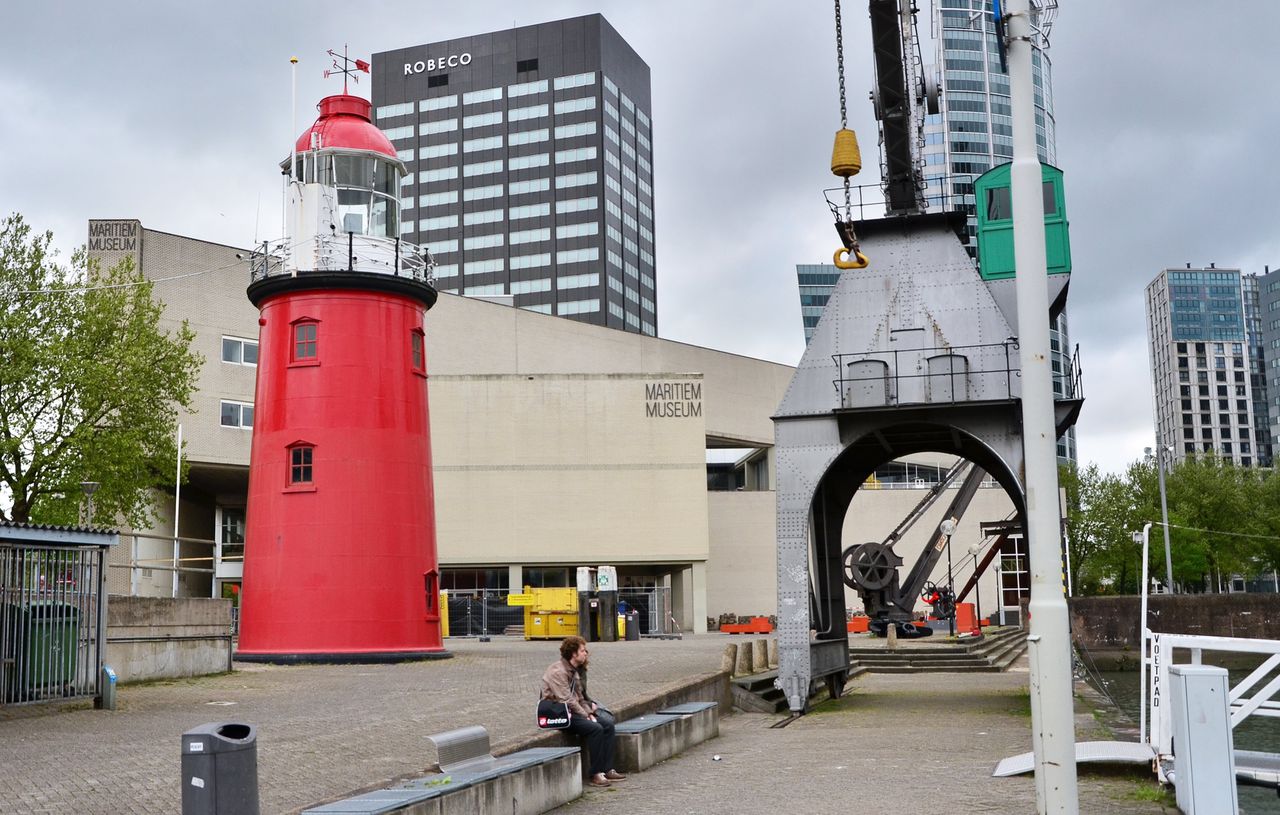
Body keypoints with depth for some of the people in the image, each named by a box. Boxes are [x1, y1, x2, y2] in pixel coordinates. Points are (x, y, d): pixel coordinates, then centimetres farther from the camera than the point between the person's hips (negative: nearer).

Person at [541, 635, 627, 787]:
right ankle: (596, 775, -21)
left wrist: (589, 712, 3)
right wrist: (586, 716, -15)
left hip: (574, 711, 10)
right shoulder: (558, 671, -16)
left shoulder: (574, 670, 16)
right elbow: (566, 700, -21)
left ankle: (607, 770, -4)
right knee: (595, 728, -27)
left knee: (608, 724, -6)